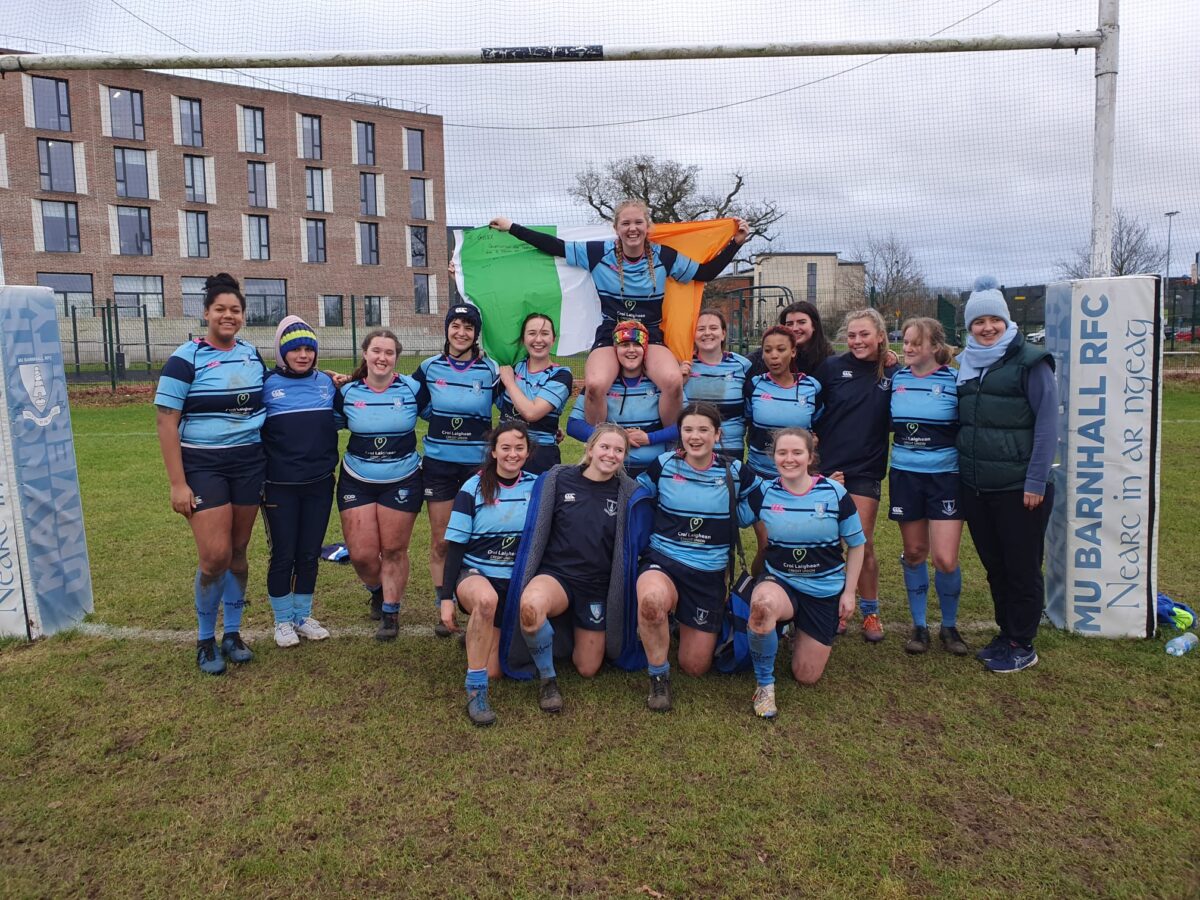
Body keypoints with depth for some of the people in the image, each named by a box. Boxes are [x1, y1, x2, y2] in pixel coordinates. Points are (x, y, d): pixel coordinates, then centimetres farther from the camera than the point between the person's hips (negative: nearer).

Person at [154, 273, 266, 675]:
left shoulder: (252, 354, 7)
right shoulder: (186, 359, -8)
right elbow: (166, 421, -10)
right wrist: (178, 484, -14)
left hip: (249, 464, 4)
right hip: (203, 467, -4)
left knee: (238, 551, 10)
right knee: (215, 556, -9)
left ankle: (233, 633, 26)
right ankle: (205, 639, 13)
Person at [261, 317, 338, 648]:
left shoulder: (327, 383, 6)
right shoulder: (267, 385, -4)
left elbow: (338, 422, 18)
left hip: (319, 484, 3)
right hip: (280, 487, -3)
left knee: (309, 554, 11)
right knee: (283, 555, 5)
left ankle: (303, 616, 27)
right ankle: (283, 621, 22)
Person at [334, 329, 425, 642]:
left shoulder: (413, 389, -6)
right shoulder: (347, 392, -1)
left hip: (402, 482, -1)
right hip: (357, 482, 2)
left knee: (394, 551, 3)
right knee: (361, 555, 0)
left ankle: (390, 612, 20)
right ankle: (378, 591, 33)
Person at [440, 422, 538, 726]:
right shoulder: (473, 489, -6)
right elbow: (455, 545, -5)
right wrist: (446, 598, -9)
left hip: (518, 581, 2)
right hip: (475, 574, -2)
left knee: (495, 670, -3)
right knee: (487, 598, -40)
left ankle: (479, 636, 32)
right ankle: (475, 690, -27)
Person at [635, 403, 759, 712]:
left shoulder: (735, 472, 0)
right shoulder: (663, 466, -2)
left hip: (710, 574, 2)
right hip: (662, 562, -1)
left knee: (695, 668, 5)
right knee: (651, 600, -41)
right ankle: (658, 675, -13)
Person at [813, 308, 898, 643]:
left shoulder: (894, 372, 0)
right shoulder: (832, 367, 0)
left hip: (865, 470, -1)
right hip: (826, 467, 1)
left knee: (863, 544, 1)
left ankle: (870, 612, 20)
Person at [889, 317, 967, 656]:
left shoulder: (954, 380, -6)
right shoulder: (897, 379, 5)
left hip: (945, 476, -3)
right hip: (904, 475, 3)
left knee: (946, 559, -5)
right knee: (913, 552, 11)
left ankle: (949, 626, 19)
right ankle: (919, 625, 25)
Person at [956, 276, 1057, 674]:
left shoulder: (1029, 361, -8)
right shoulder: (966, 364, 10)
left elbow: (1047, 423, -11)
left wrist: (1036, 481, -14)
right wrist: (961, 472, 9)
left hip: (1018, 488, -6)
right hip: (975, 488, 6)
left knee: (1022, 567, 5)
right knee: (994, 566, 15)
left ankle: (1023, 646, 18)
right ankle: (1006, 634, 30)